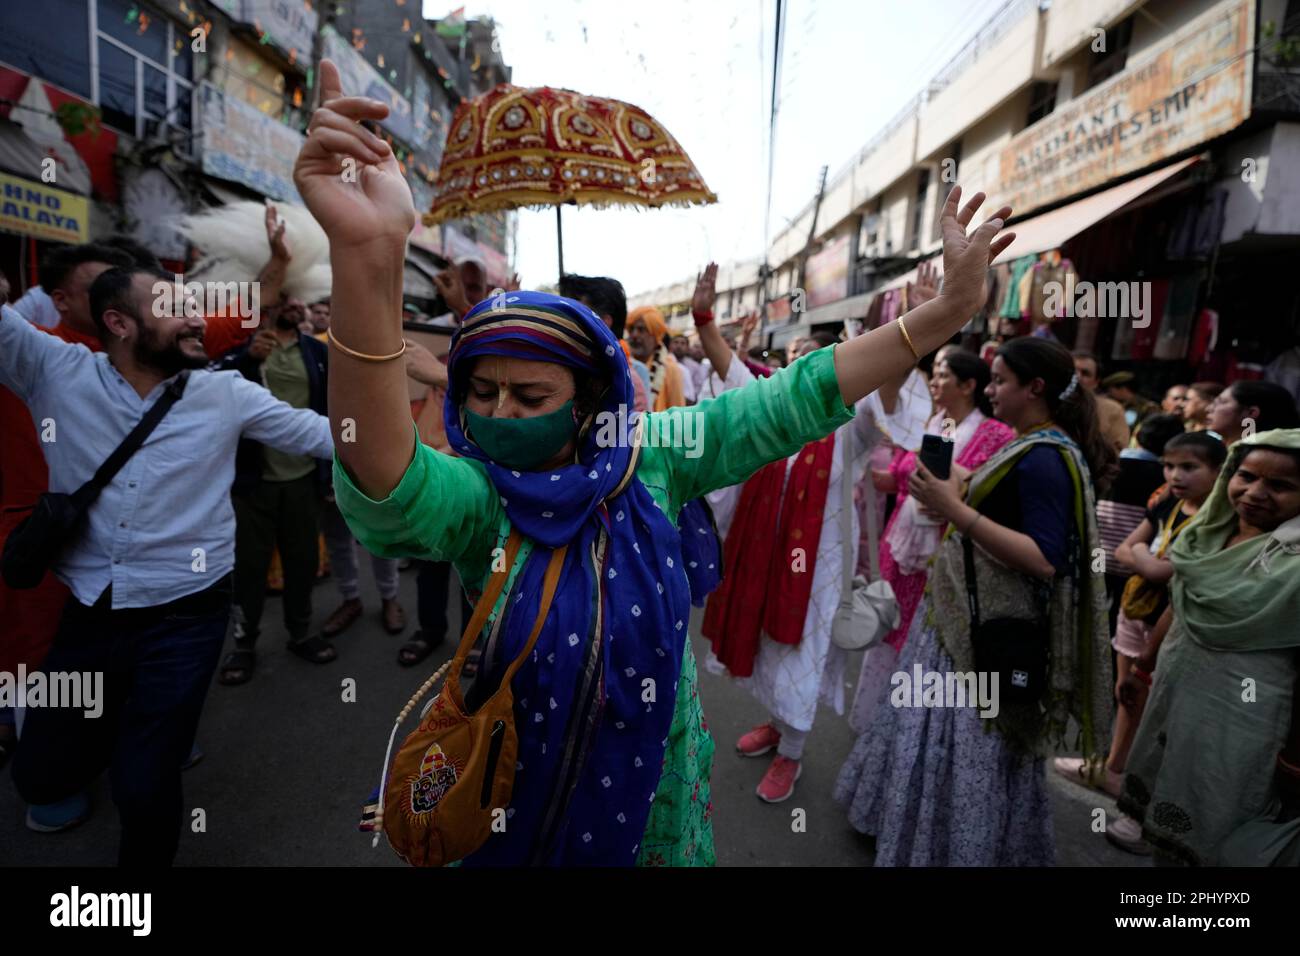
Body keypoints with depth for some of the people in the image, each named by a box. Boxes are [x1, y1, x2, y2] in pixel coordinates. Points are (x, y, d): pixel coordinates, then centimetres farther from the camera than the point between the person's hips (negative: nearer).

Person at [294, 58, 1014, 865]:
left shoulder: (650, 457, -15)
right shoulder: (472, 497, -22)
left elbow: (791, 404, -16)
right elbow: (384, 482, -44)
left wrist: (947, 311, -22)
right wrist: (369, 258, -60)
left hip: (655, 764, 2)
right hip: (523, 775, -1)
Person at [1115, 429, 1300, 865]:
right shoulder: (1209, 535, 1)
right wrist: (1143, 668, 17)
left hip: (1239, 720, -6)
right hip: (1171, 695, 6)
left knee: (1215, 837, 12)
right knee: (1166, 816, 22)